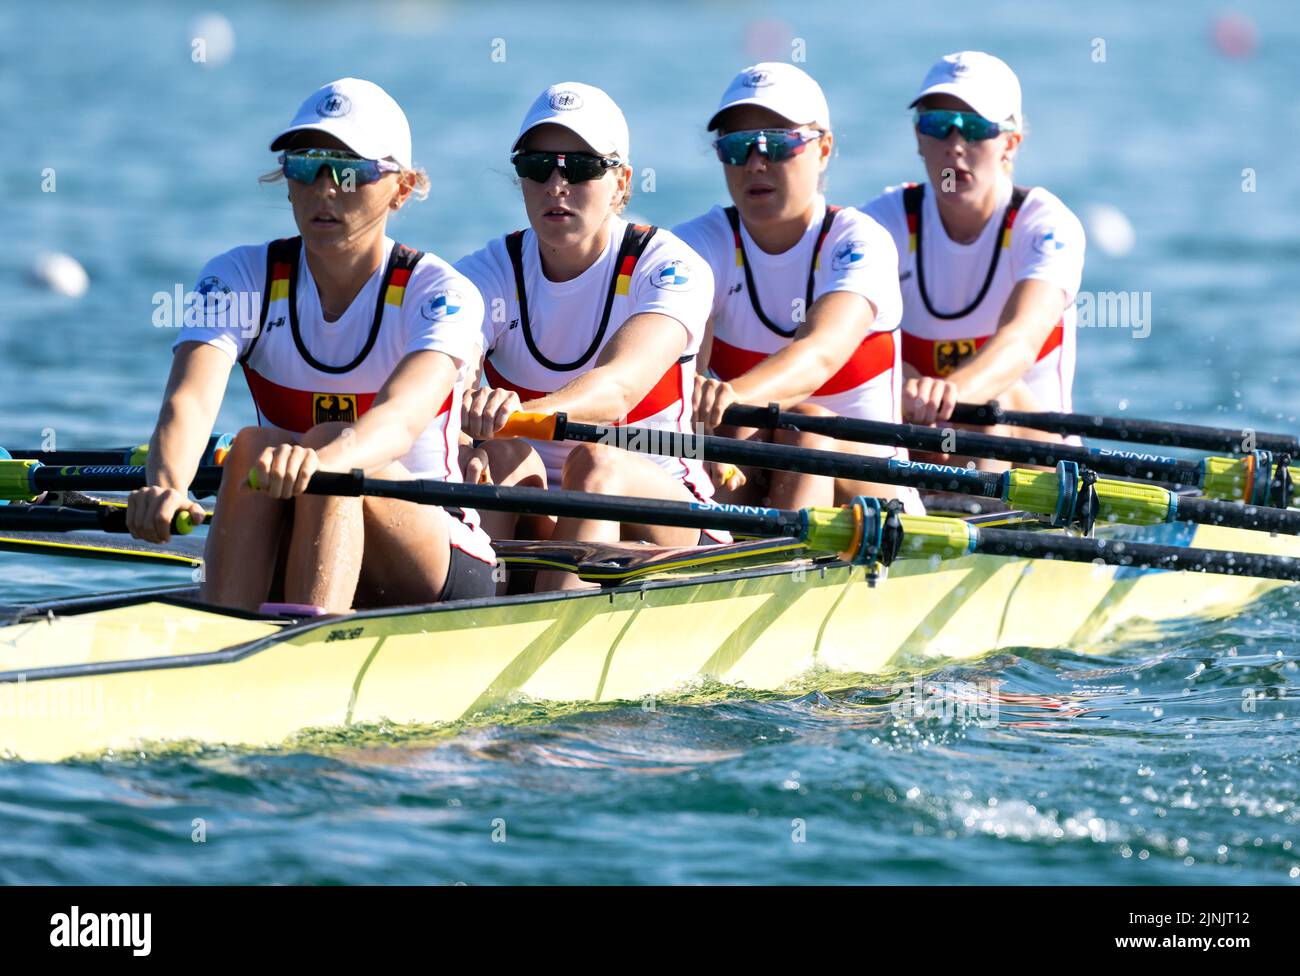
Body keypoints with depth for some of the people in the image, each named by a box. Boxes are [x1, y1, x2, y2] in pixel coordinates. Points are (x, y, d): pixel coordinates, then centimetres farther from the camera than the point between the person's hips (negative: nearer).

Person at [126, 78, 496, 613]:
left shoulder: (439, 292, -10)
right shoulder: (240, 278, -2)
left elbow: (404, 414, -31)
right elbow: (188, 401, -22)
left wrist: (322, 462, -54)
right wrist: (166, 485, -46)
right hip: (285, 566, 3)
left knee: (328, 442, -29)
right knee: (253, 445, -26)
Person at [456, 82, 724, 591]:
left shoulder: (669, 267, -11)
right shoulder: (488, 275, -3)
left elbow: (620, 386, -31)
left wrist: (524, 414, -52)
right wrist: (485, 429, -47)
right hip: (527, 518, 2)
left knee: (596, 462, -33)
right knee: (507, 459, -30)